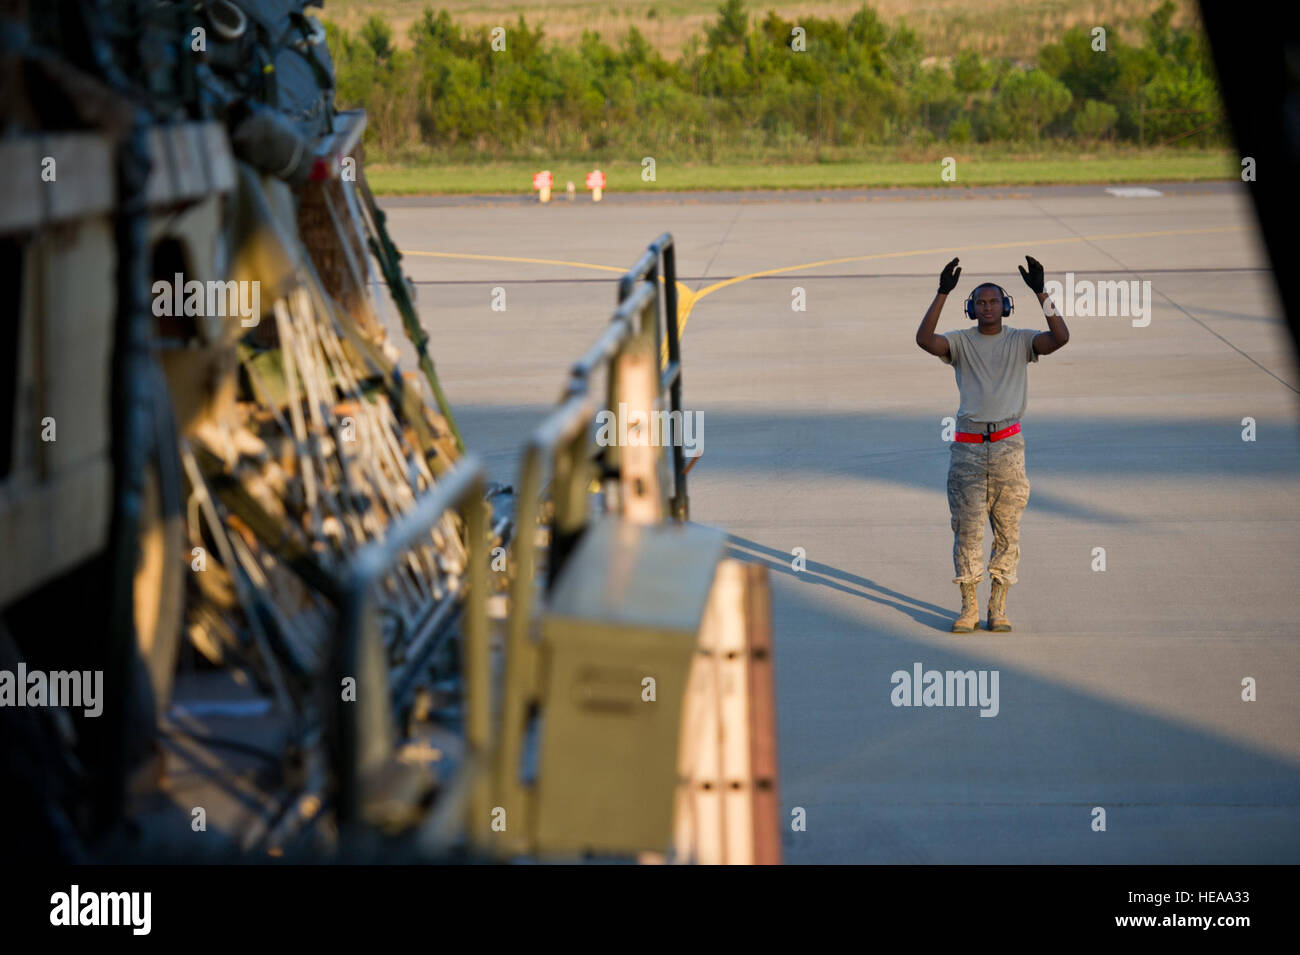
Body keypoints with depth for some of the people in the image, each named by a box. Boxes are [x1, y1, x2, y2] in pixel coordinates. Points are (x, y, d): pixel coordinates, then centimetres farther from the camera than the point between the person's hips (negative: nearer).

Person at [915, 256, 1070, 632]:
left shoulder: (1020, 341, 6)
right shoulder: (960, 341, 5)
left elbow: (1060, 338, -12)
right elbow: (924, 339, -15)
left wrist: (1040, 293, -19)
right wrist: (942, 293, -20)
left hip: (1008, 445, 0)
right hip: (968, 445, 0)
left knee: (1007, 530, 2)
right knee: (967, 528, -1)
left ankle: (998, 608, 8)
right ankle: (969, 607, 5)